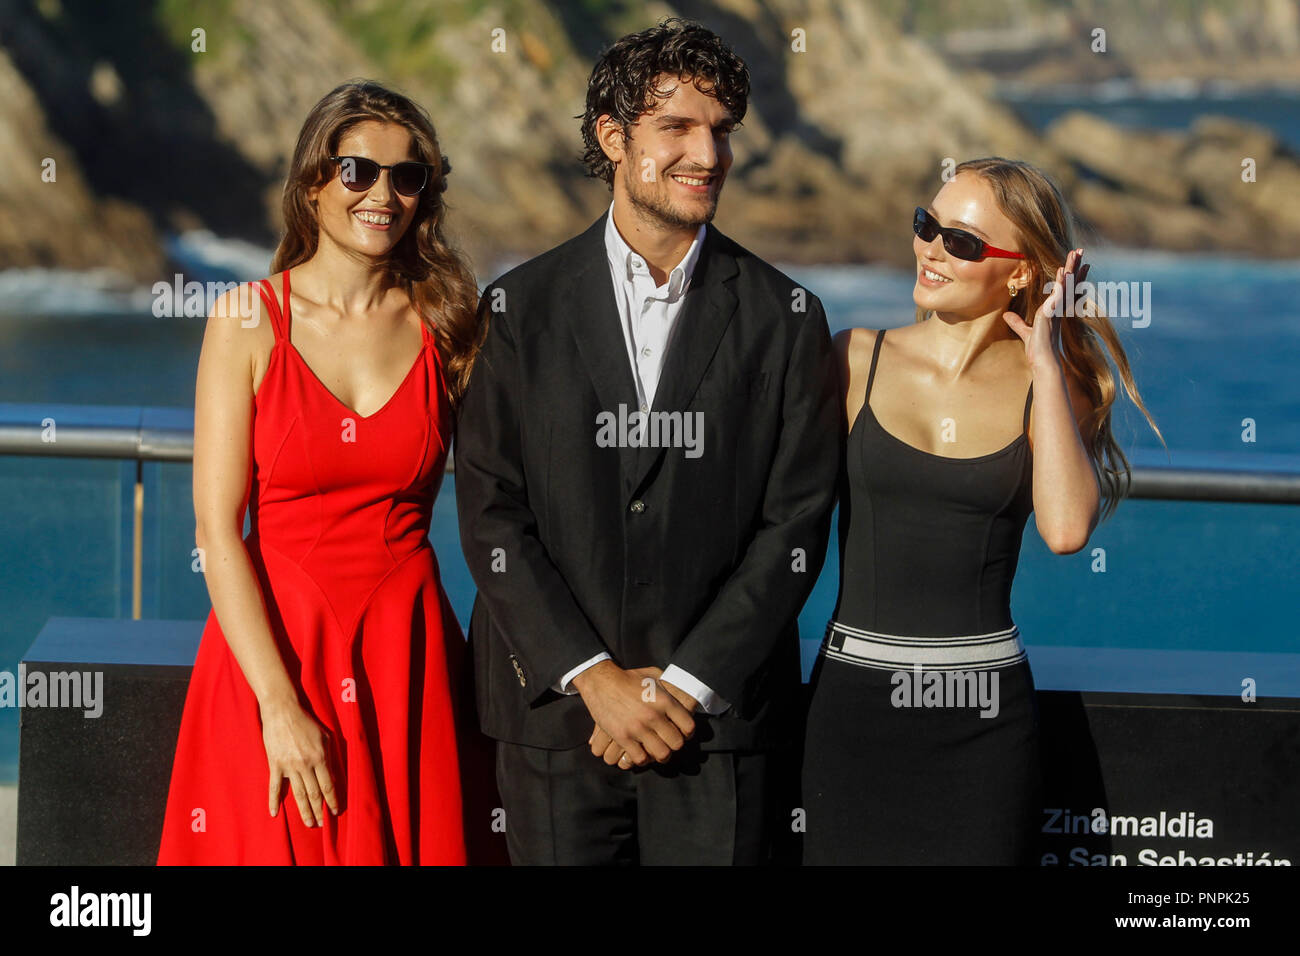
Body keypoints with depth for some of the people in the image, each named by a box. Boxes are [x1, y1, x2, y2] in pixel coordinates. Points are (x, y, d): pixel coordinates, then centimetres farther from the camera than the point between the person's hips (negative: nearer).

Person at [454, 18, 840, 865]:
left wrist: (684, 686, -9)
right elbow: (490, 514, -2)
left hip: (722, 717, 0)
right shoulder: (522, 307, 3)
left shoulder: (786, 318, 3)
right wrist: (595, 677, -10)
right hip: (555, 709, 0)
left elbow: (796, 524, -2)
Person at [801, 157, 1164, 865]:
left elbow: (1066, 530, -15)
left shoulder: (1049, 388, 2)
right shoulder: (857, 360, 2)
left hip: (985, 714, 0)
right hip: (854, 696, 0)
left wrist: (1044, 366, -10)